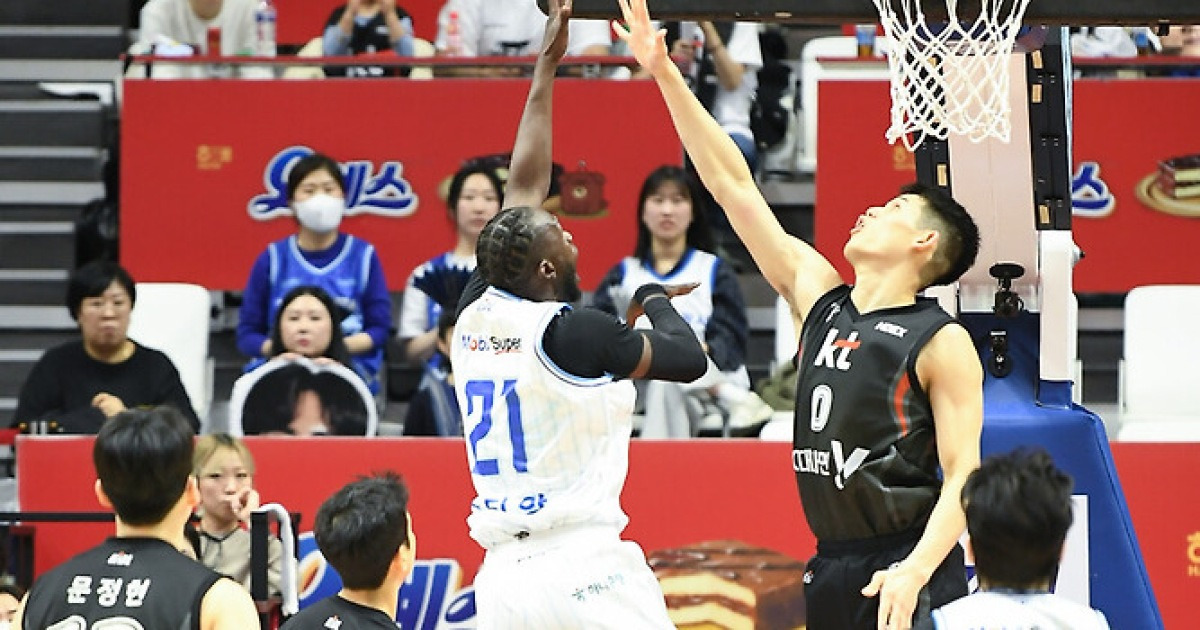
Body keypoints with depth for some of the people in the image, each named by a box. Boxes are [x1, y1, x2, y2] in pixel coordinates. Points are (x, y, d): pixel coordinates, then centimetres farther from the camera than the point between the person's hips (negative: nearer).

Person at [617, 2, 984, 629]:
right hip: (830, 568, 7)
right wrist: (664, 73, 11)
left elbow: (963, 475, -10)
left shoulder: (942, 343, -5)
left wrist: (915, 570, -26)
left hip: (904, 571, -7)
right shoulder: (819, 299, 12)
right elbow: (736, 188, 13)